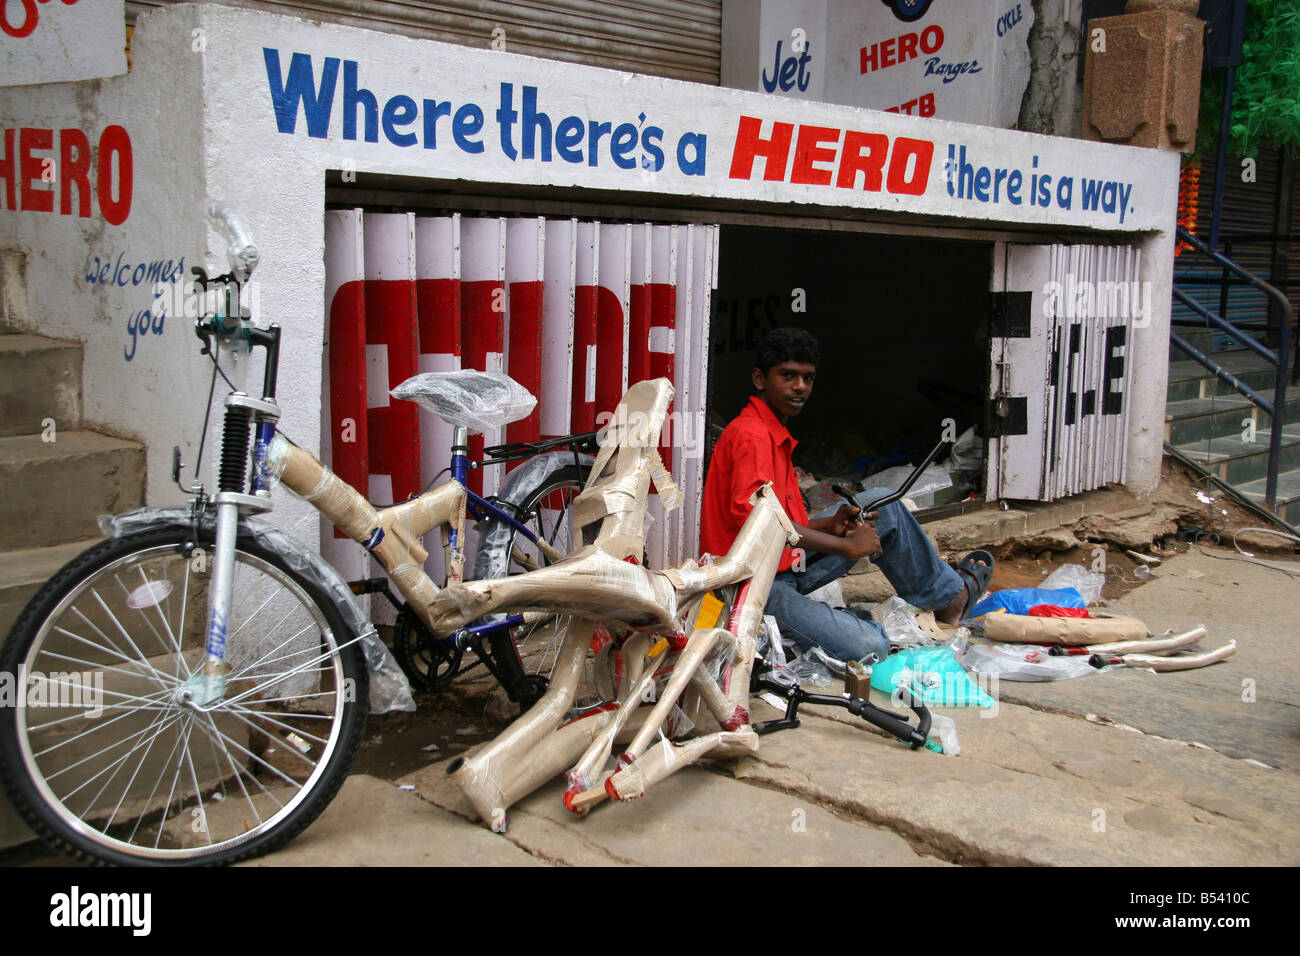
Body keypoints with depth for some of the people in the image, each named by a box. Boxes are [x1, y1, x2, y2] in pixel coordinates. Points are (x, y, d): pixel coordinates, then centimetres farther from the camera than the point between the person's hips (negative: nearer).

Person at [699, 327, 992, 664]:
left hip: (787, 567, 10)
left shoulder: (776, 435, 17)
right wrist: (845, 545, -21)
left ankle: (946, 594, 24)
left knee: (883, 504, 13)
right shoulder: (751, 435, -16)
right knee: (868, 648, -27)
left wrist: (831, 525, -4)